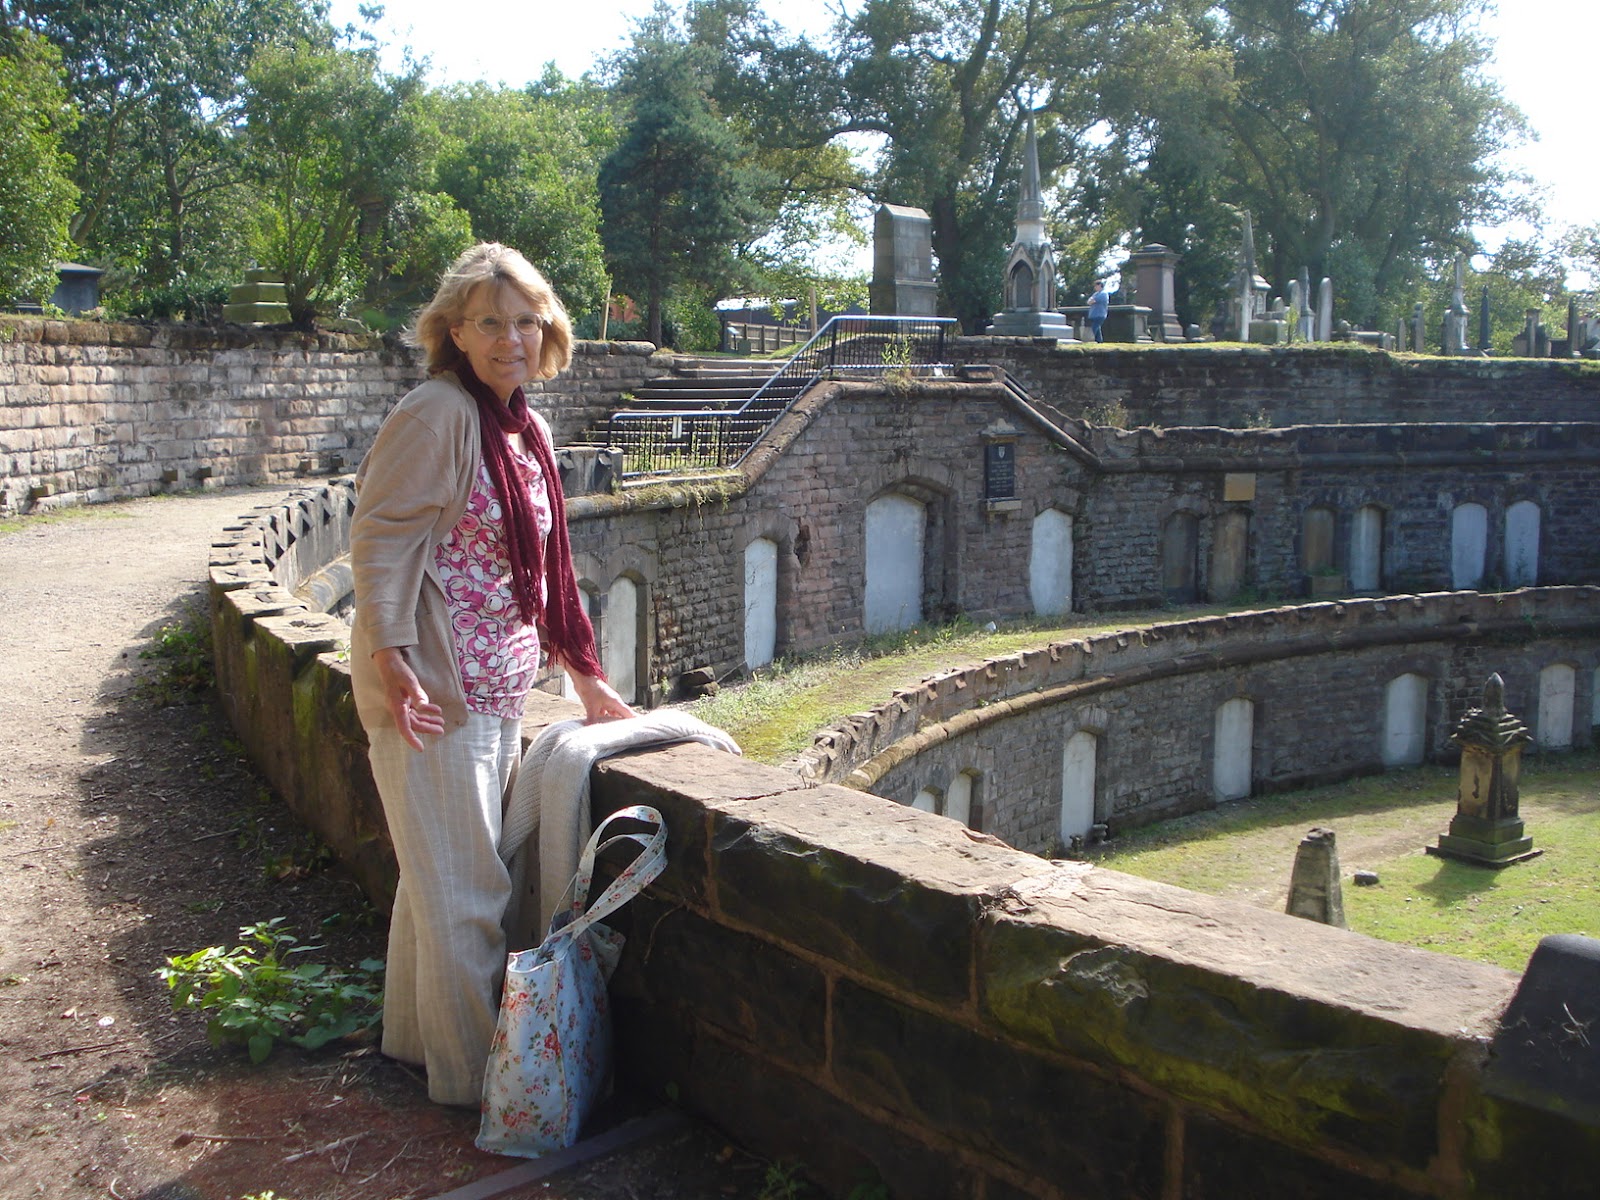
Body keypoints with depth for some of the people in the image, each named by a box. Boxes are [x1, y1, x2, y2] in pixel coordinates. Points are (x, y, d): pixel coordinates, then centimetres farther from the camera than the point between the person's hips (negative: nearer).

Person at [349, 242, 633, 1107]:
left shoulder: (525, 427, 13)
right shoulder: (437, 415, -13)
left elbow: (542, 567, 18)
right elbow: (380, 542, -17)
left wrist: (584, 675, 19)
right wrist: (391, 659, -26)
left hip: (497, 686, 9)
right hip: (434, 686, -9)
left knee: (440, 872, 20)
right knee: (465, 888, -1)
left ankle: (416, 1035, 36)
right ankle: (472, 1076, 13)